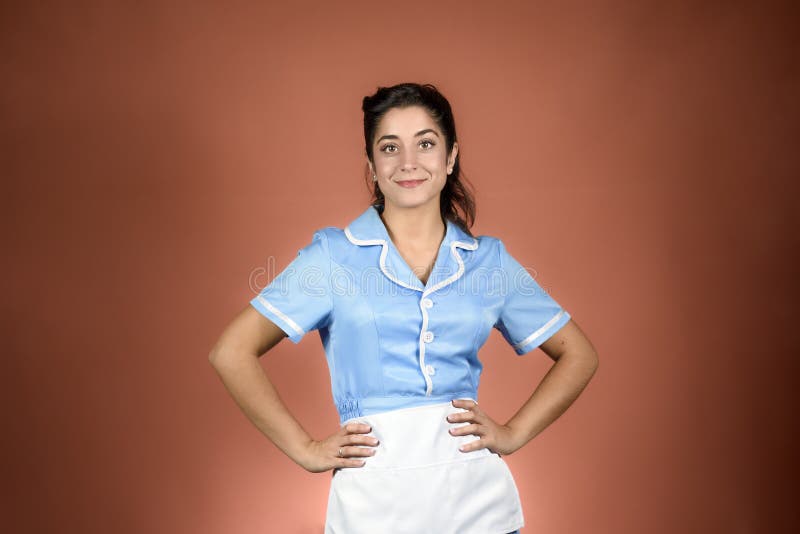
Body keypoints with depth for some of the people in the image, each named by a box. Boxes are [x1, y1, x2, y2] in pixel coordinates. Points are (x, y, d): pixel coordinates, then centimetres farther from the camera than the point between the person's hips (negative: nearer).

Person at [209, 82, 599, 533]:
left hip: (477, 497, 2)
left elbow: (580, 354, 13)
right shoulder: (334, 254, -2)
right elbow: (232, 353, -4)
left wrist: (514, 434, 2)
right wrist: (307, 450, -6)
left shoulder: (490, 258, 5)